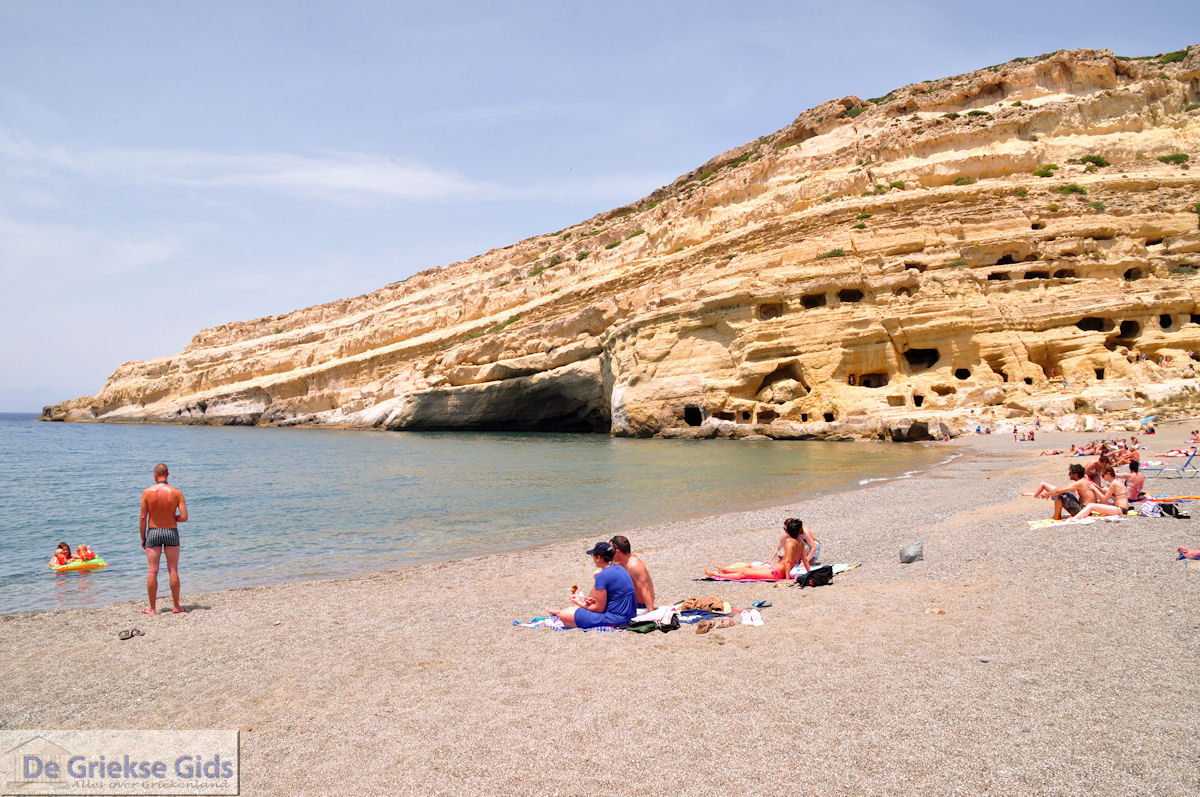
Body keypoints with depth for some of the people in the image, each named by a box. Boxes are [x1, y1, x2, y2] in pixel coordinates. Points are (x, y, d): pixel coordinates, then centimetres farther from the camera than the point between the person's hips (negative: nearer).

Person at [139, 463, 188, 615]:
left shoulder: (147, 492, -8)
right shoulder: (176, 493, -7)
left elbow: (142, 518, -6)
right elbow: (184, 517, -12)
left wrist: (142, 538, 4)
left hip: (153, 533, 0)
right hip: (171, 532, 0)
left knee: (152, 572, 5)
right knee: (173, 571, 7)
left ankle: (152, 608, 9)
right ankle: (176, 606, 12)